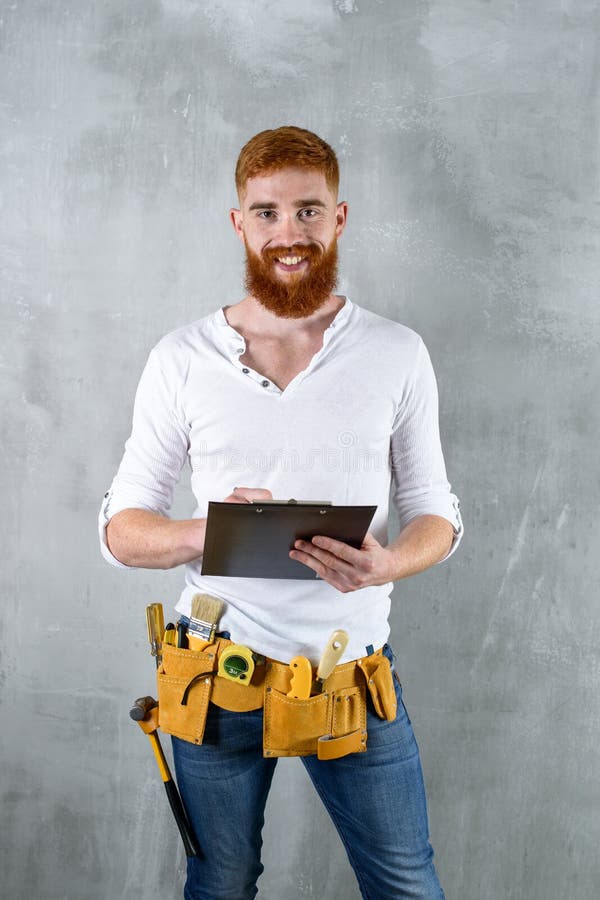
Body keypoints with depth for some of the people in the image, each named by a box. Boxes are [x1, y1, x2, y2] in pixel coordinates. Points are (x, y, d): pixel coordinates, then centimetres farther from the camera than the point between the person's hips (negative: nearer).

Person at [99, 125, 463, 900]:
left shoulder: (397, 355, -1)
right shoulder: (182, 359, -2)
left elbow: (435, 514, 4)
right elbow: (122, 529, 0)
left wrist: (385, 564, -18)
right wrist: (205, 534, -21)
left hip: (356, 669, 0)